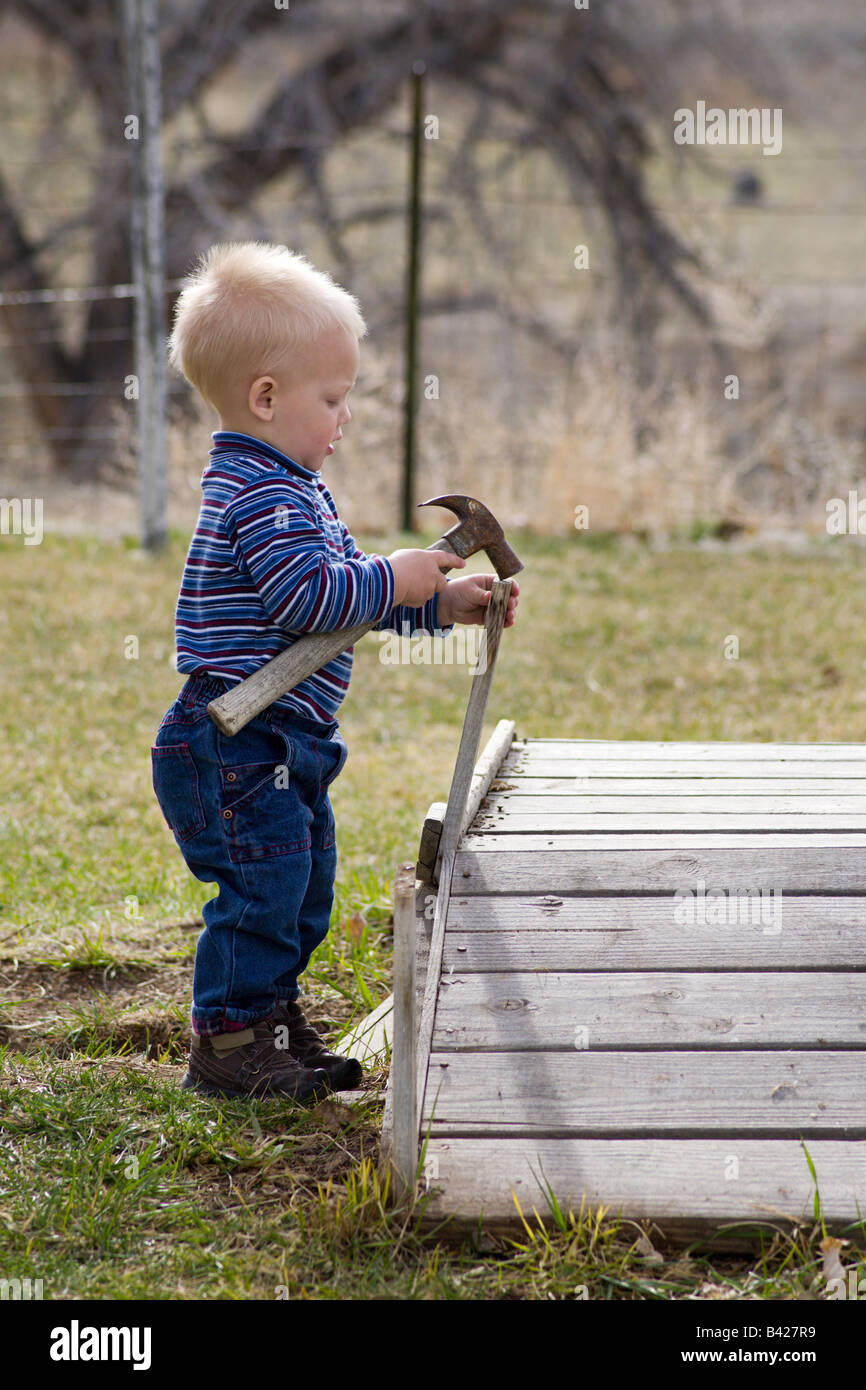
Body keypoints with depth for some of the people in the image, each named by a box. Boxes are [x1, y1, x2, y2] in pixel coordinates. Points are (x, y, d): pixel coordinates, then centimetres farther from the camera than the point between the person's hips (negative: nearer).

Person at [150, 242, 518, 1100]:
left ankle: (275, 1024, 26)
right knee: (260, 884, -8)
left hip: (282, 745, 11)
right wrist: (397, 581, -15)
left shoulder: (292, 490, 18)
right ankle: (226, 1044, -1)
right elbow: (308, 597, -26)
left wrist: (443, 604, 16)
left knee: (304, 883, 17)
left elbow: (340, 592, 24)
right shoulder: (260, 495, -17)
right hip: (236, 738, -11)